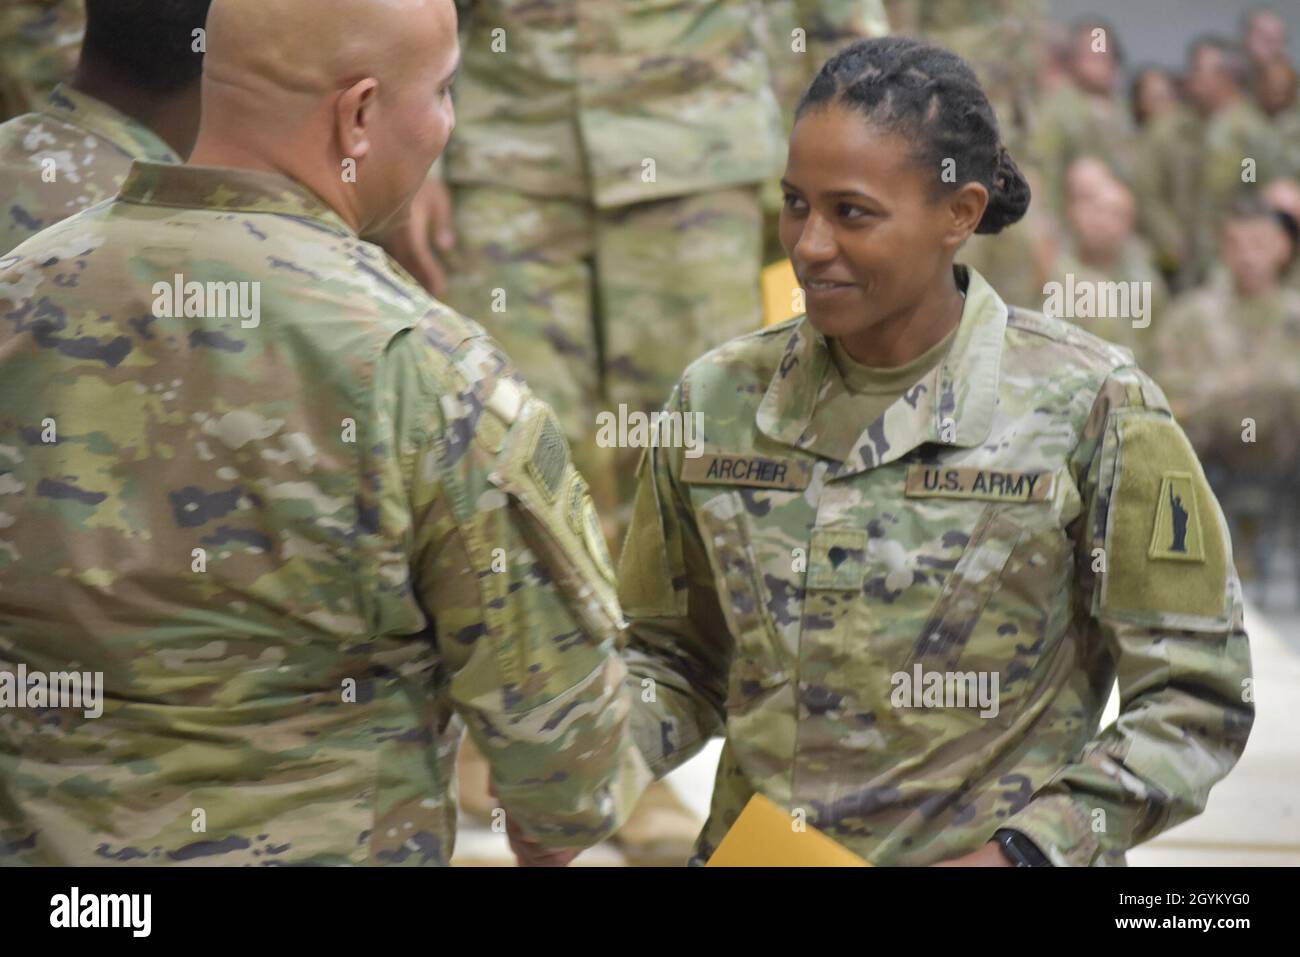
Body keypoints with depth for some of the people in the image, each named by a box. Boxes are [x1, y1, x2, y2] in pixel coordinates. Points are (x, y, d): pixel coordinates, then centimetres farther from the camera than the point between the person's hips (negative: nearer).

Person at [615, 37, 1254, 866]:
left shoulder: (1086, 407, -12)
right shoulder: (719, 400, -1)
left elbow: (1193, 698, -10)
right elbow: (676, 660, 9)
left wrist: (1021, 849, -19)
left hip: (984, 848, -3)